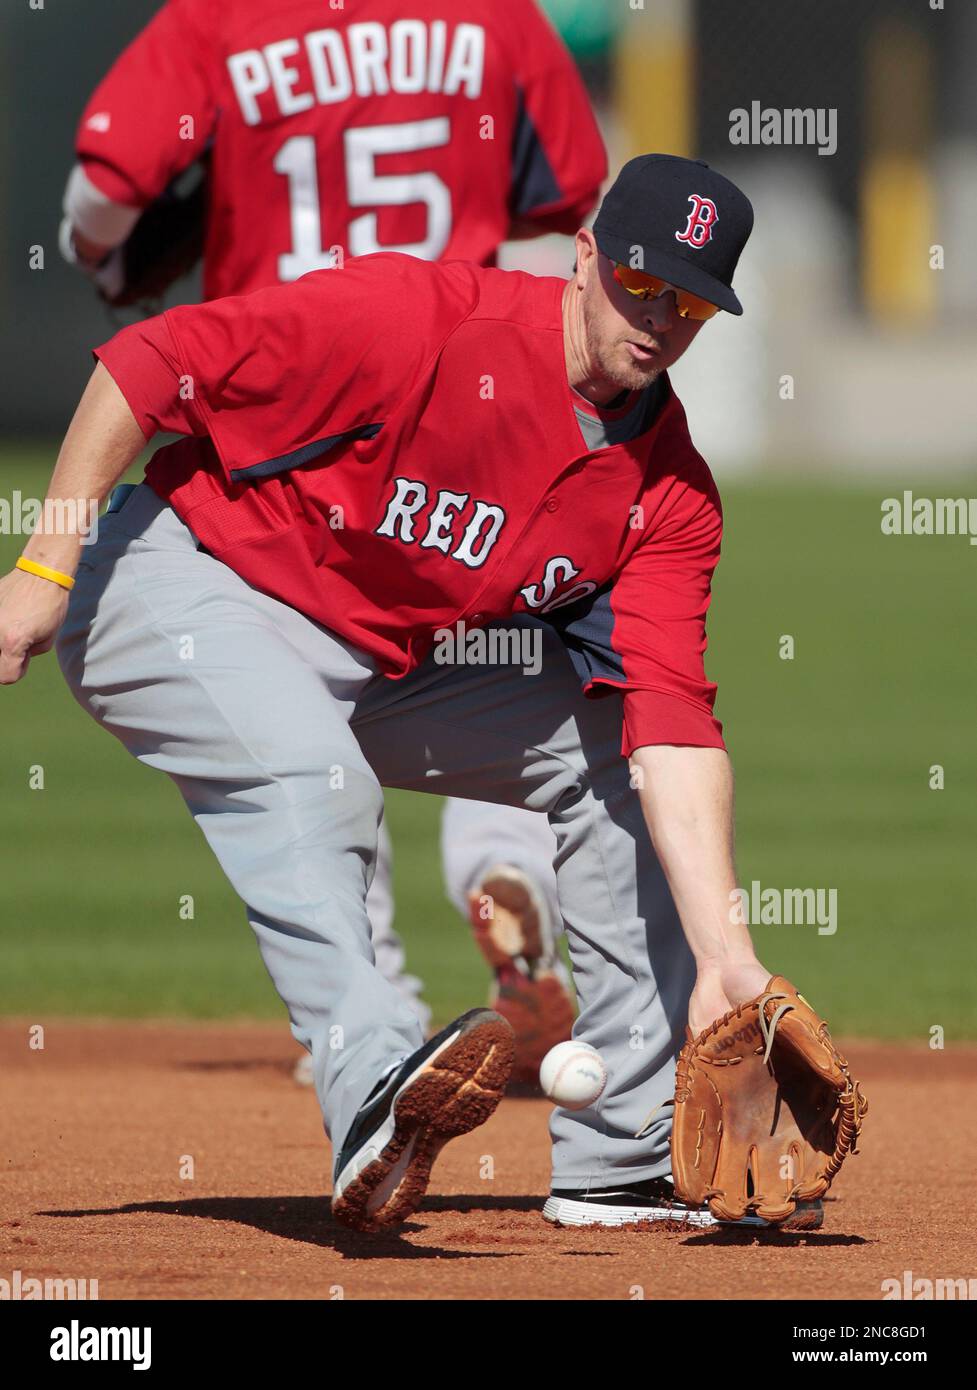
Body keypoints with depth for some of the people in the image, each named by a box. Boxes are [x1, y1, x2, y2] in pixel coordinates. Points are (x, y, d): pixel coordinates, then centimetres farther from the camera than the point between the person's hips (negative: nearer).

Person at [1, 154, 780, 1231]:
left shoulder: (669, 496, -7)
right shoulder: (420, 319, -24)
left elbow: (671, 733, -14)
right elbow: (152, 365, -21)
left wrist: (721, 953, -26)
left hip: (390, 668, 7)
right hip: (191, 589, -7)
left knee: (610, 757, 1)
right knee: (313, 778, -35)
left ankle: (624, 1161, 4)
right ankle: (374, 1094, -51)